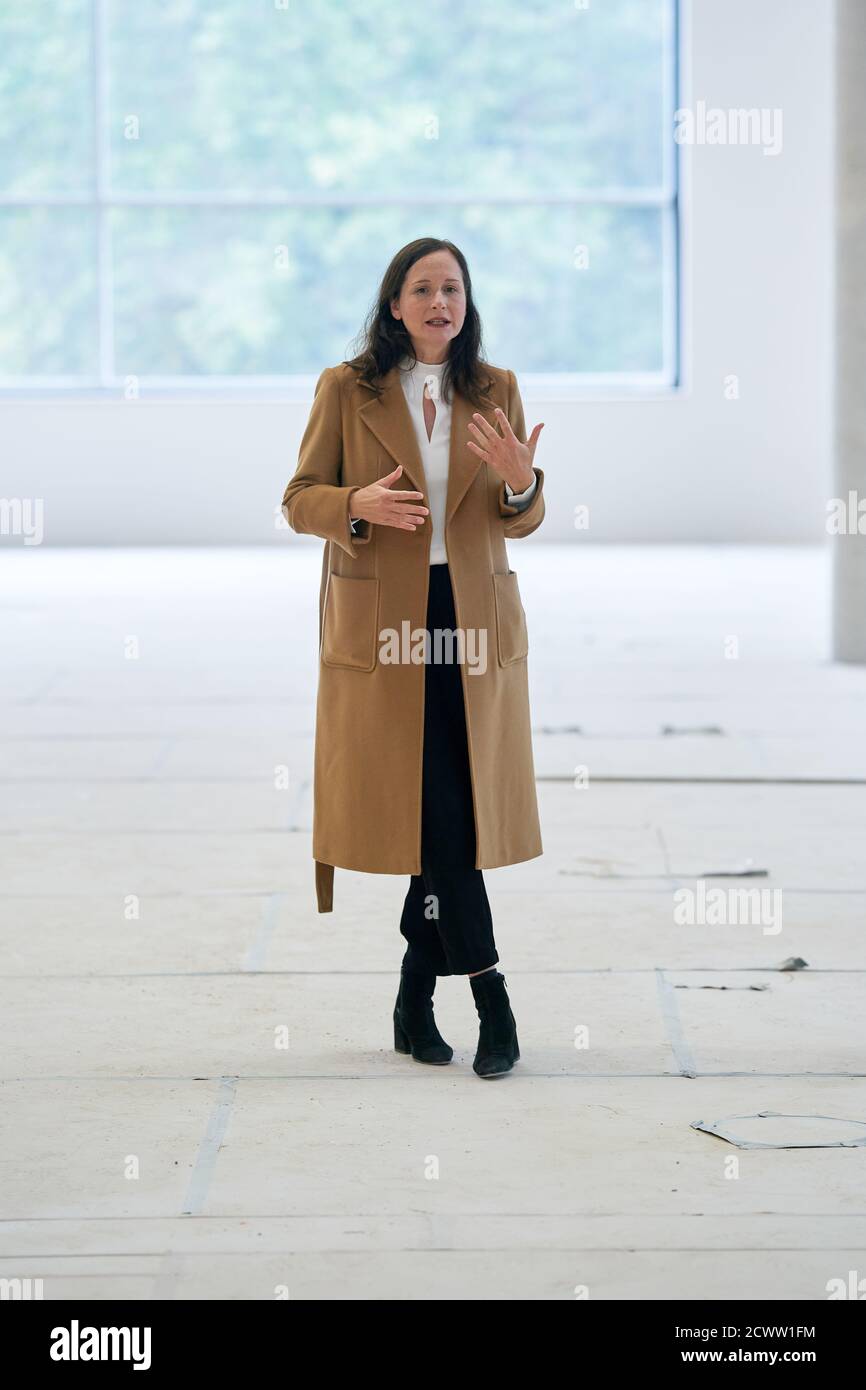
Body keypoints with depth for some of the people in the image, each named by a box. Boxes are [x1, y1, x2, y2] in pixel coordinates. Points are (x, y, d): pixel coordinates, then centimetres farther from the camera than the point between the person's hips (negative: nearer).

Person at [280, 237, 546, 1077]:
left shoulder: (496, 391, 8)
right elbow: (298, 500, 1)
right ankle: (489, 998, -2)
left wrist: (521, 483, -15)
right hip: (384, 625, -3)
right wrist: (357, 505, -19)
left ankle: (415, 1001, 16)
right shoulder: (346, 391, 0)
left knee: (454, 813, 4)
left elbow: (523, 522, 8)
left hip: (473, 621, 3)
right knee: (436, 812, -7)